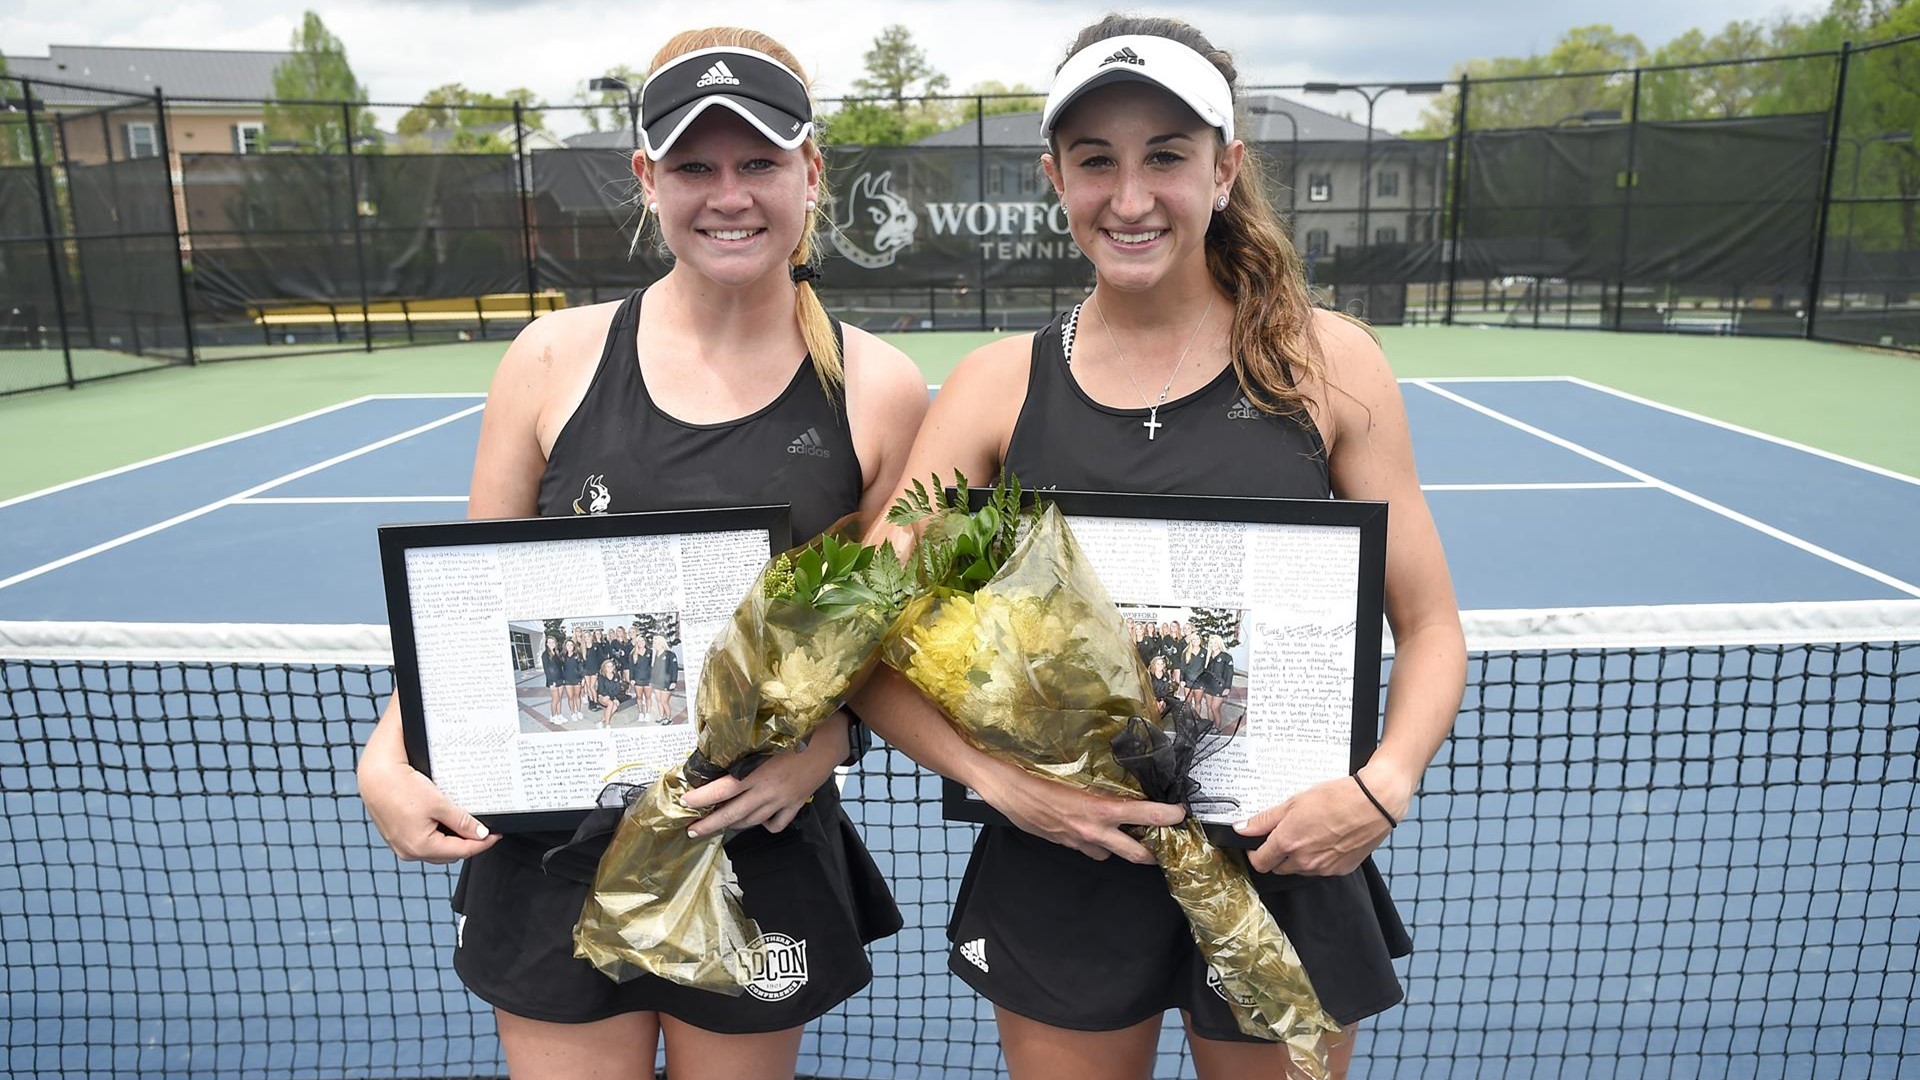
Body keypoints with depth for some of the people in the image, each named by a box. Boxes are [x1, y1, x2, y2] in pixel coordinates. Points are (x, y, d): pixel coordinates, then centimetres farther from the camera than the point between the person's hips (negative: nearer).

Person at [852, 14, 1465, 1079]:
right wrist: (1000, 779, -20)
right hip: (1061, 868, 1)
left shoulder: (1327, 362, -5)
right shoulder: (997, 385, -5)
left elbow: (1428, 626, 0)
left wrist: (1384, 783, -17)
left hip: (1286, 863, 0)